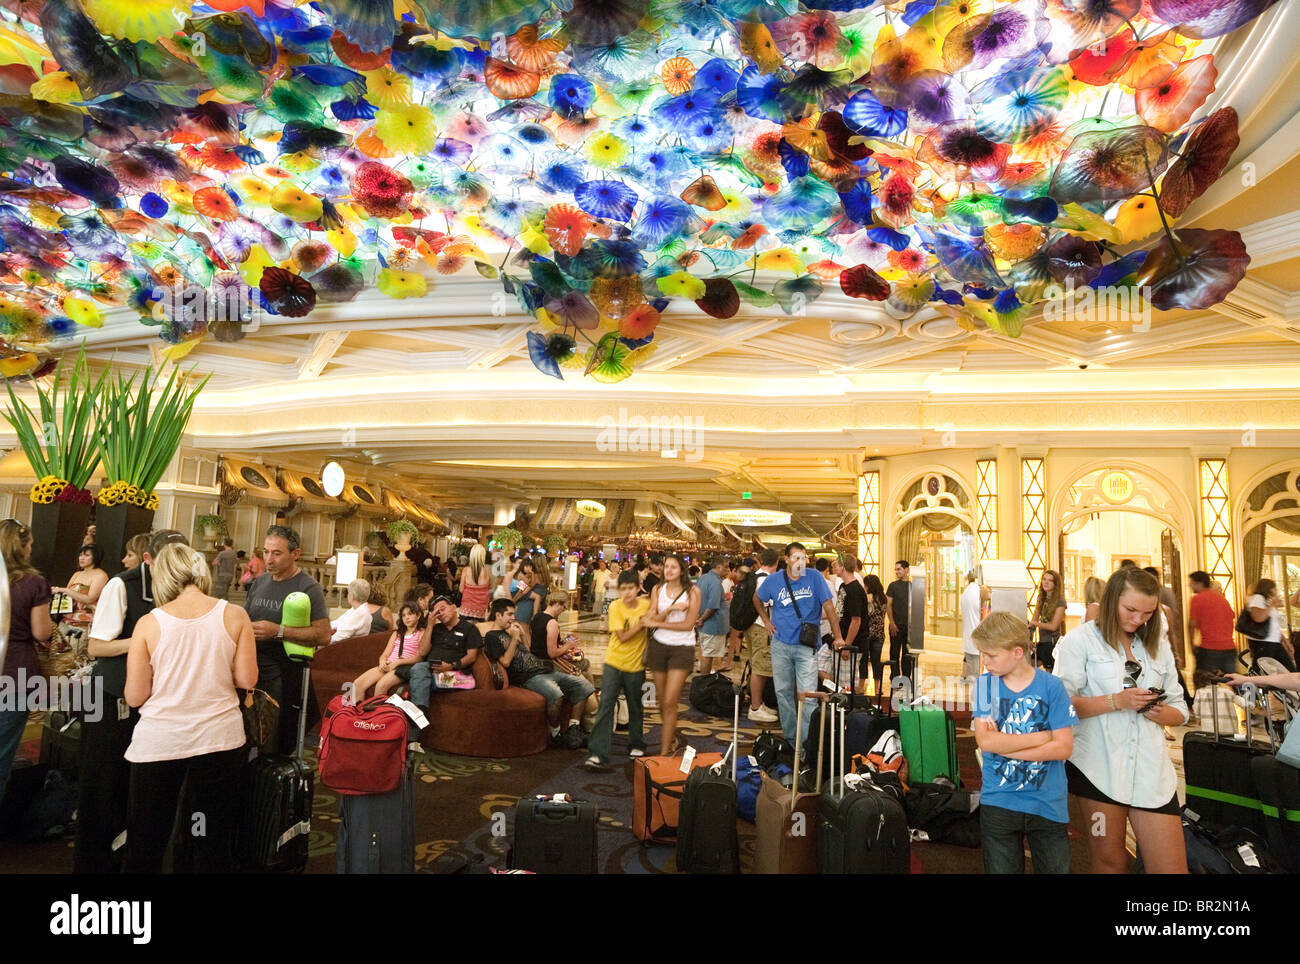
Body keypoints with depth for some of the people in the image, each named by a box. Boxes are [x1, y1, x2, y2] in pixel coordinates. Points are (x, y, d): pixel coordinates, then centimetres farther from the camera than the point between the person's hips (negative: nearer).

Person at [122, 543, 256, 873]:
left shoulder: (149, 623, -6)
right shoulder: (235, 615, -5)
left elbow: (135, 696, -4)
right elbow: (247, 679, -5)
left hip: (159, 743, 0)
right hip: (219, 737, 1)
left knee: (145, 845, 14)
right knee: (214, 845, 11)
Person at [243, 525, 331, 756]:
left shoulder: (309, 588, -9)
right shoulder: (259, 582, 13)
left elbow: (323, 635, -18)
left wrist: (278, 631, -21)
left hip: (284, 676, -6)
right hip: (252, 670, 7)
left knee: (277, 746, -3)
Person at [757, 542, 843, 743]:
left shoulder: (814, 578, -6)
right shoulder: (773, 581, 0)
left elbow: (828, 606, -5)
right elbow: (757, 599, 19)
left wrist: (838, 637, -7)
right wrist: (767, 621, 9)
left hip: (806, 646, -3)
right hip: (780, 645, 3)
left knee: (807, 694, -9)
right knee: (783, 692, 11)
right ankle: (789, 737, 25)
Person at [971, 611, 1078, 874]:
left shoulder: (1051, 686, -6)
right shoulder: (985, 684, -4)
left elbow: (1063, 747, -12)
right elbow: (985, 741, -13)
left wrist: (1004, 744, -16)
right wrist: (1043, 736, -13)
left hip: (1048, 804, -1)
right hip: (998, 803, 1)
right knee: (1001, 868, 14)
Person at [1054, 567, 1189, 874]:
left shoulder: (1157, 648, 15)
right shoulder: (1081, 640, -3)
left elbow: (1180, 710, 16)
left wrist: (1162, 713, -5)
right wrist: (1116, 701, -19)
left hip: (1151, 770, 4)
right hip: (1100, 767, -4)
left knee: (1172, 867, 0)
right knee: (1109, 862, 10)